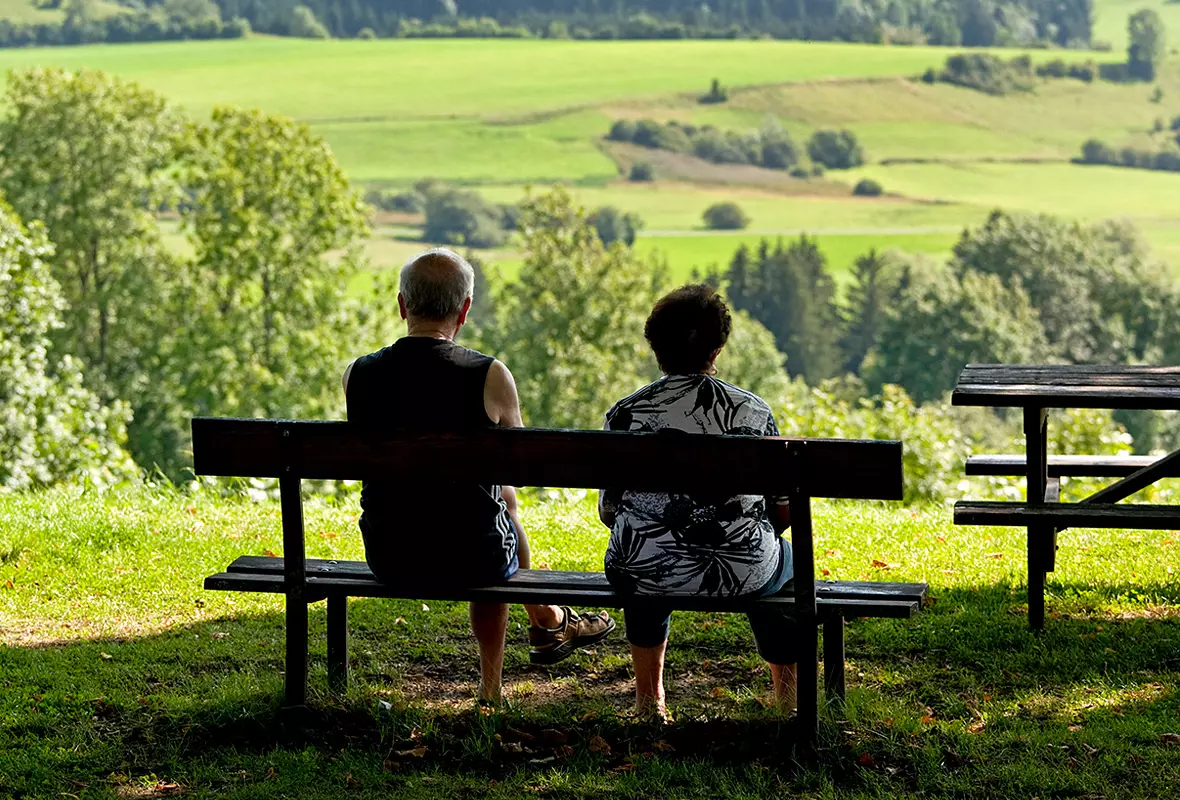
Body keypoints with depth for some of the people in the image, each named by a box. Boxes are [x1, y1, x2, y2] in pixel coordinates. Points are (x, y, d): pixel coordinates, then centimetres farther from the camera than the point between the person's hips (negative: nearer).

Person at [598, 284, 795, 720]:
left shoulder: (625, 414, -5)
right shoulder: (753, 411, -4)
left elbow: (609, 512, 2)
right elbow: (785, 510, 0)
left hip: (644, 575, 1)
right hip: (743, 574, -1)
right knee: (789, 560, 35)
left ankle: (649, 697, 47)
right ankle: (790, 697, 42)